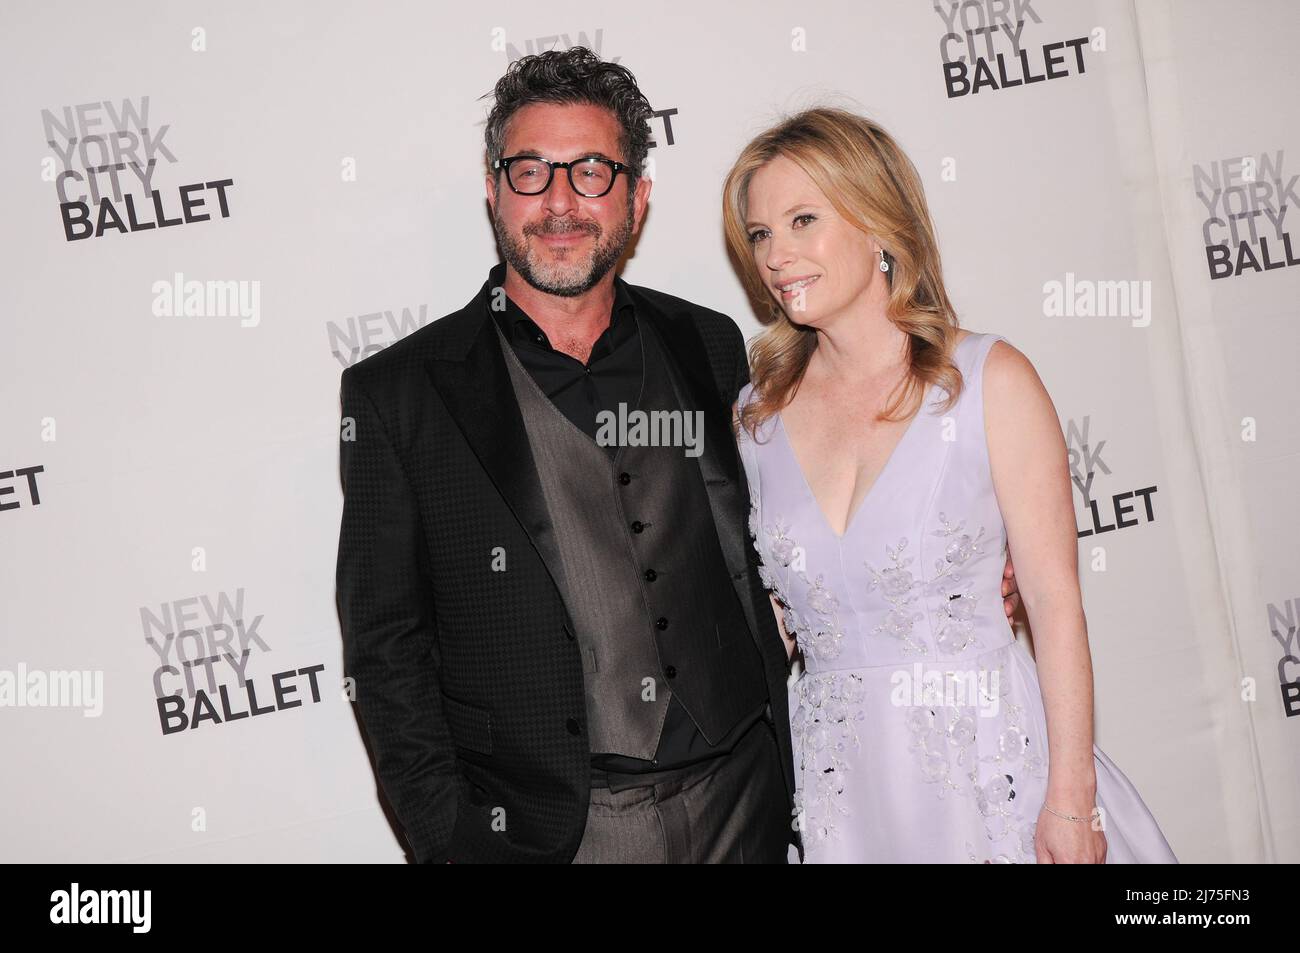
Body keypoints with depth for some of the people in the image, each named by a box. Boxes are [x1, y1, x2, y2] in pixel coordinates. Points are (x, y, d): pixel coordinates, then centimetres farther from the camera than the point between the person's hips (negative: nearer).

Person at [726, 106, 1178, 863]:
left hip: (993, 765, -3)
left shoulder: (990, 380, -7)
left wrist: (1070, 802, -12)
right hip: (840, 785, 3)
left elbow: (1056, 601, -9)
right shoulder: (757, 416, 3)